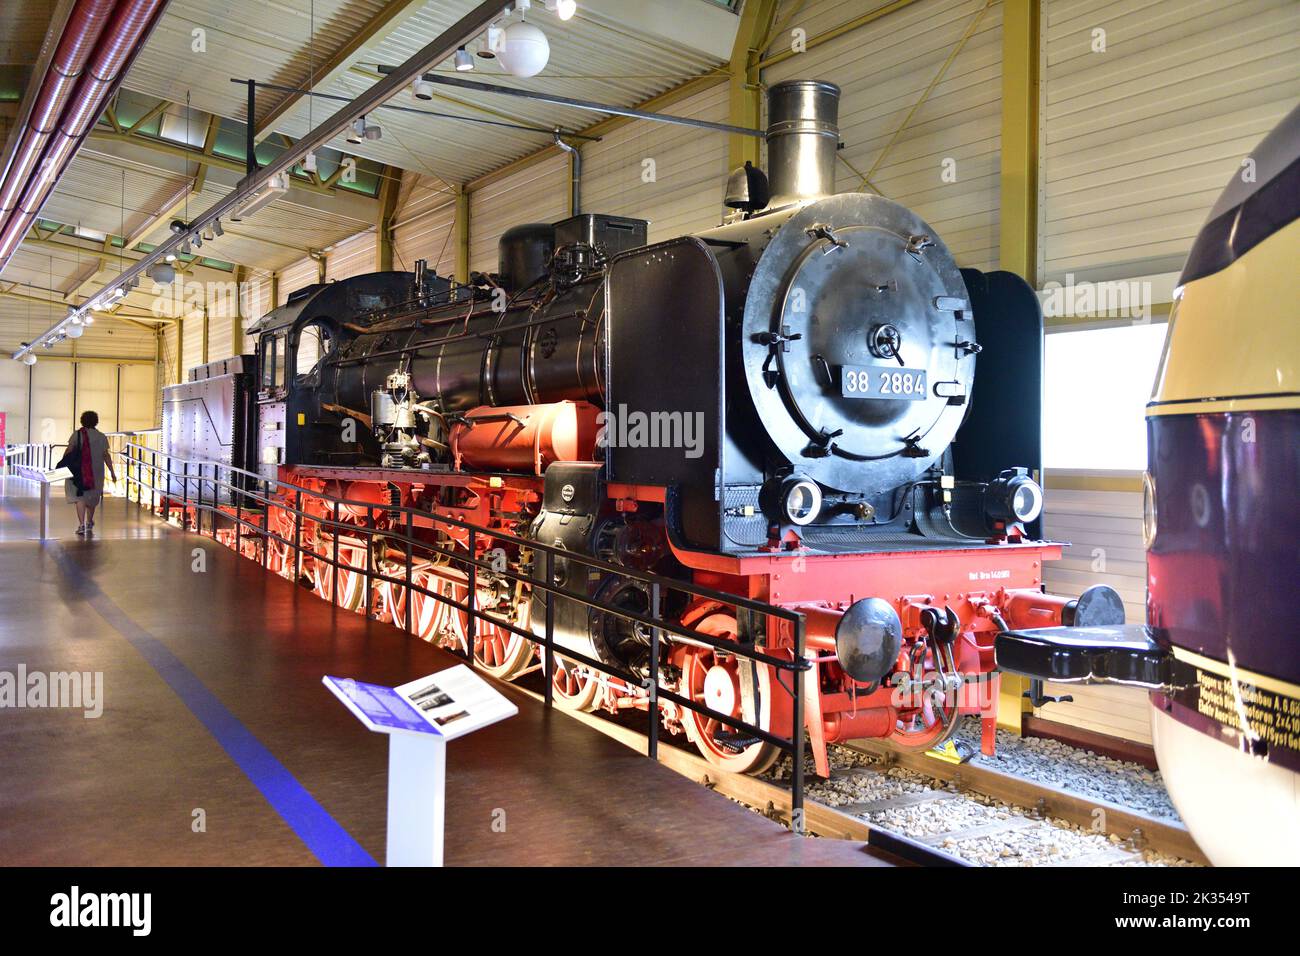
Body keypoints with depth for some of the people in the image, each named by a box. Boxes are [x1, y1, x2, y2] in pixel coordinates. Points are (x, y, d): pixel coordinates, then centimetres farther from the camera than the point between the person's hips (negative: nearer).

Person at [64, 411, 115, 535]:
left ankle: (82, 524, -17)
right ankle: (89, 522, 35)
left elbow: (69, 451, -8)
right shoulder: (102, 437, 1)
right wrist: (112, 471, 7)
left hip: (79, 470, -2)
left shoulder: (77, 434, -2)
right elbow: (106, 455, 1)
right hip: (96, 472, 2)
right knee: (92, 496, 19)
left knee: (80, 497, -2)